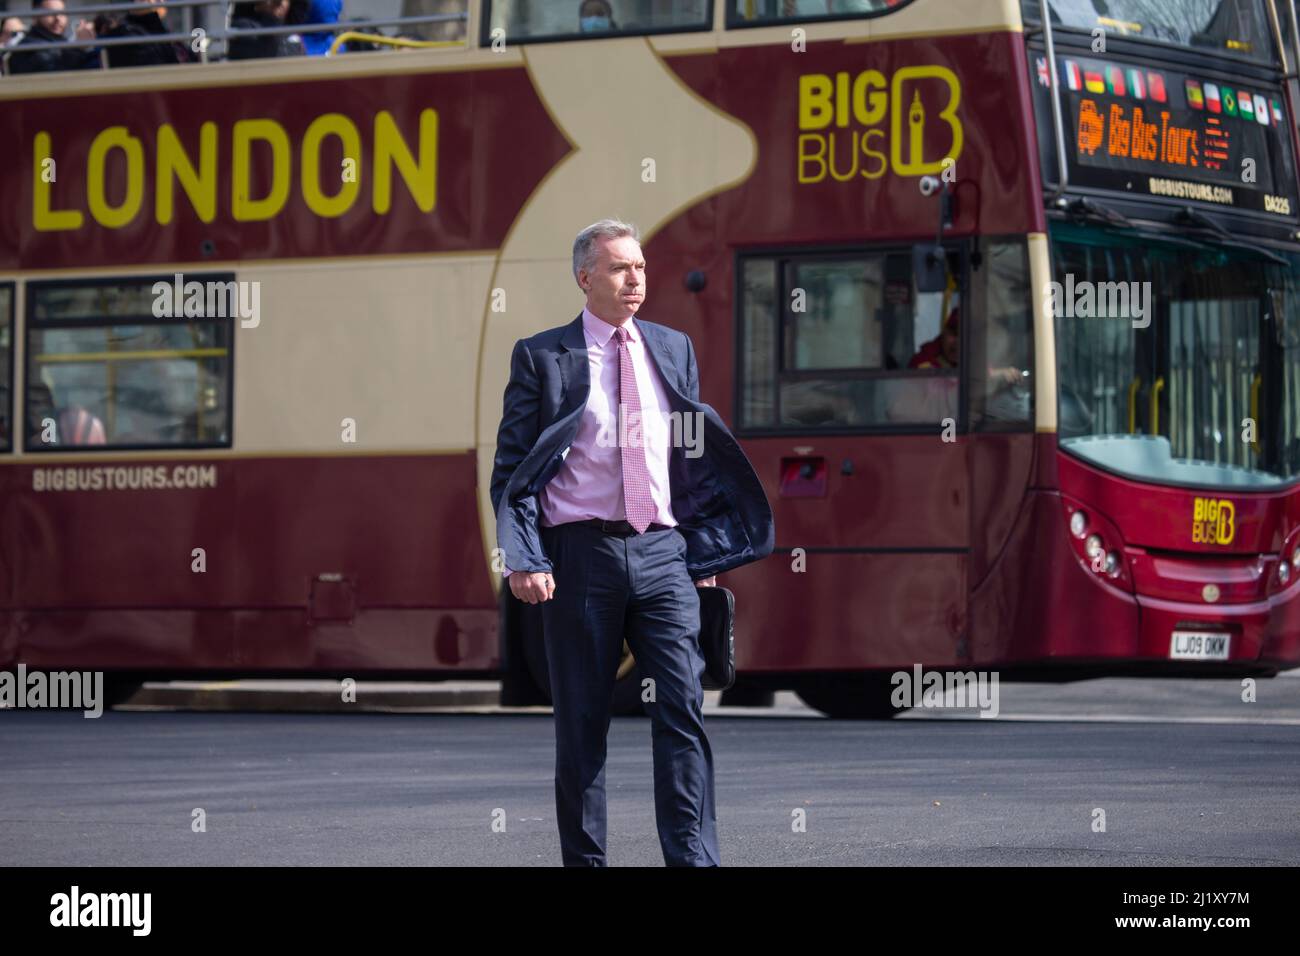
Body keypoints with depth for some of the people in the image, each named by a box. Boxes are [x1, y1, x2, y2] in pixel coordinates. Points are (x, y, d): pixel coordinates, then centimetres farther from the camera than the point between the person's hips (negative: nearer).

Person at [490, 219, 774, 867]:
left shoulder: (674, 349, 14)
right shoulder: (542, 357, 3)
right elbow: (511, 469, 1)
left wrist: (703, 548, 15)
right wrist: (523, 559, -11)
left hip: (663, 552, 3)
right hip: (581, 551, -3)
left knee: (683, 708, -8)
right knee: (581, 720, 3)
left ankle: (694, 857, -9)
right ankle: (583, 860, 12)